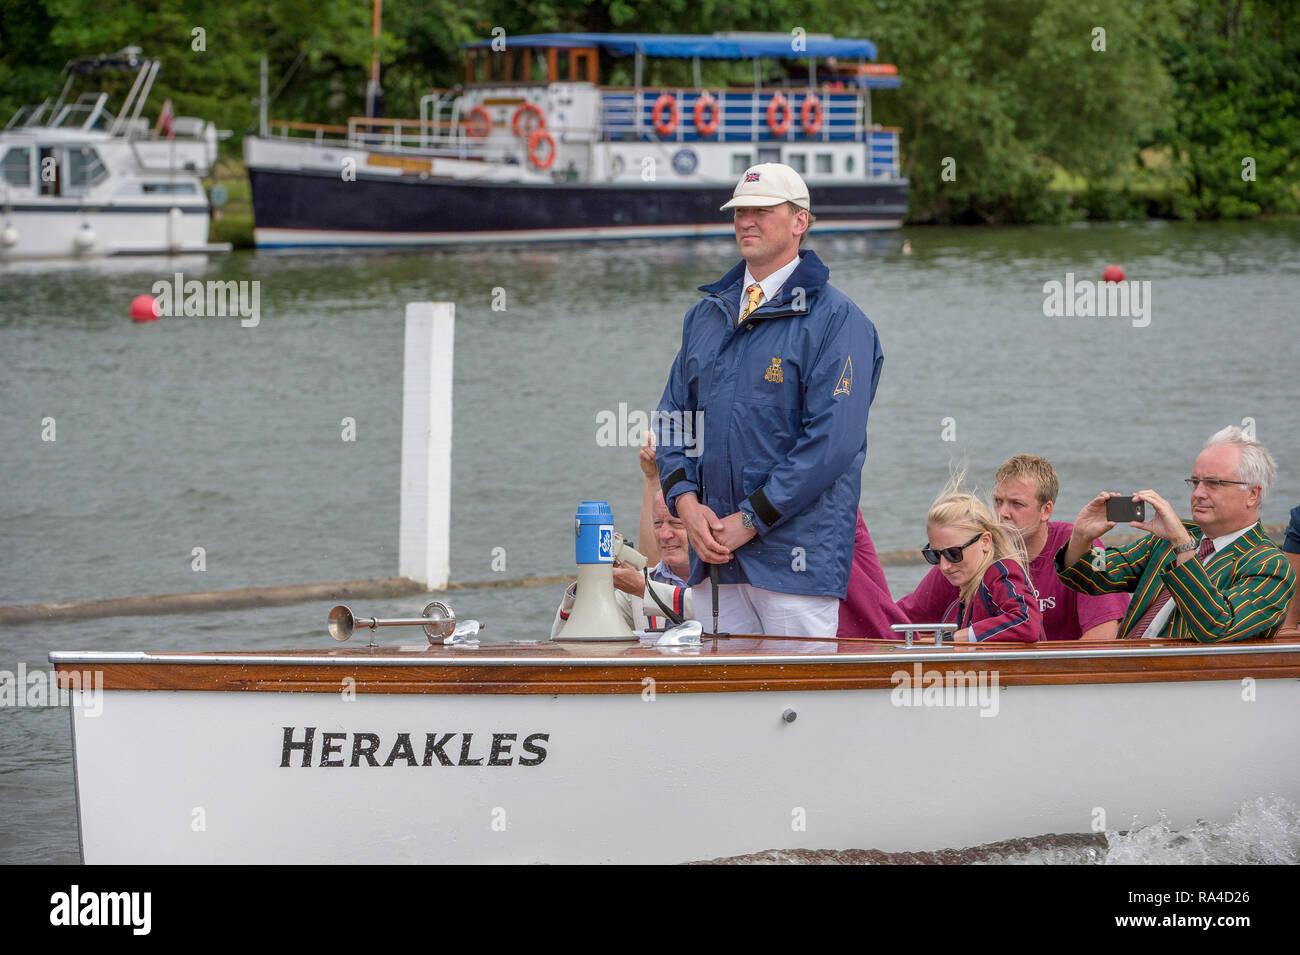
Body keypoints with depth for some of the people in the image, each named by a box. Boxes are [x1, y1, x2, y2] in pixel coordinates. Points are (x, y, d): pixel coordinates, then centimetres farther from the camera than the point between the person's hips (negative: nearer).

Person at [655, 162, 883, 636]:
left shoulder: (835, 319, -6)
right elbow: (674, 416, 17)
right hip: (721, 552, 6)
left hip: (797, 552, -6)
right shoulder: (707, 315, 16)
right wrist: (686, 500, -3)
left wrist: (750, 520, -15)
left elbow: (832, 442, -14)